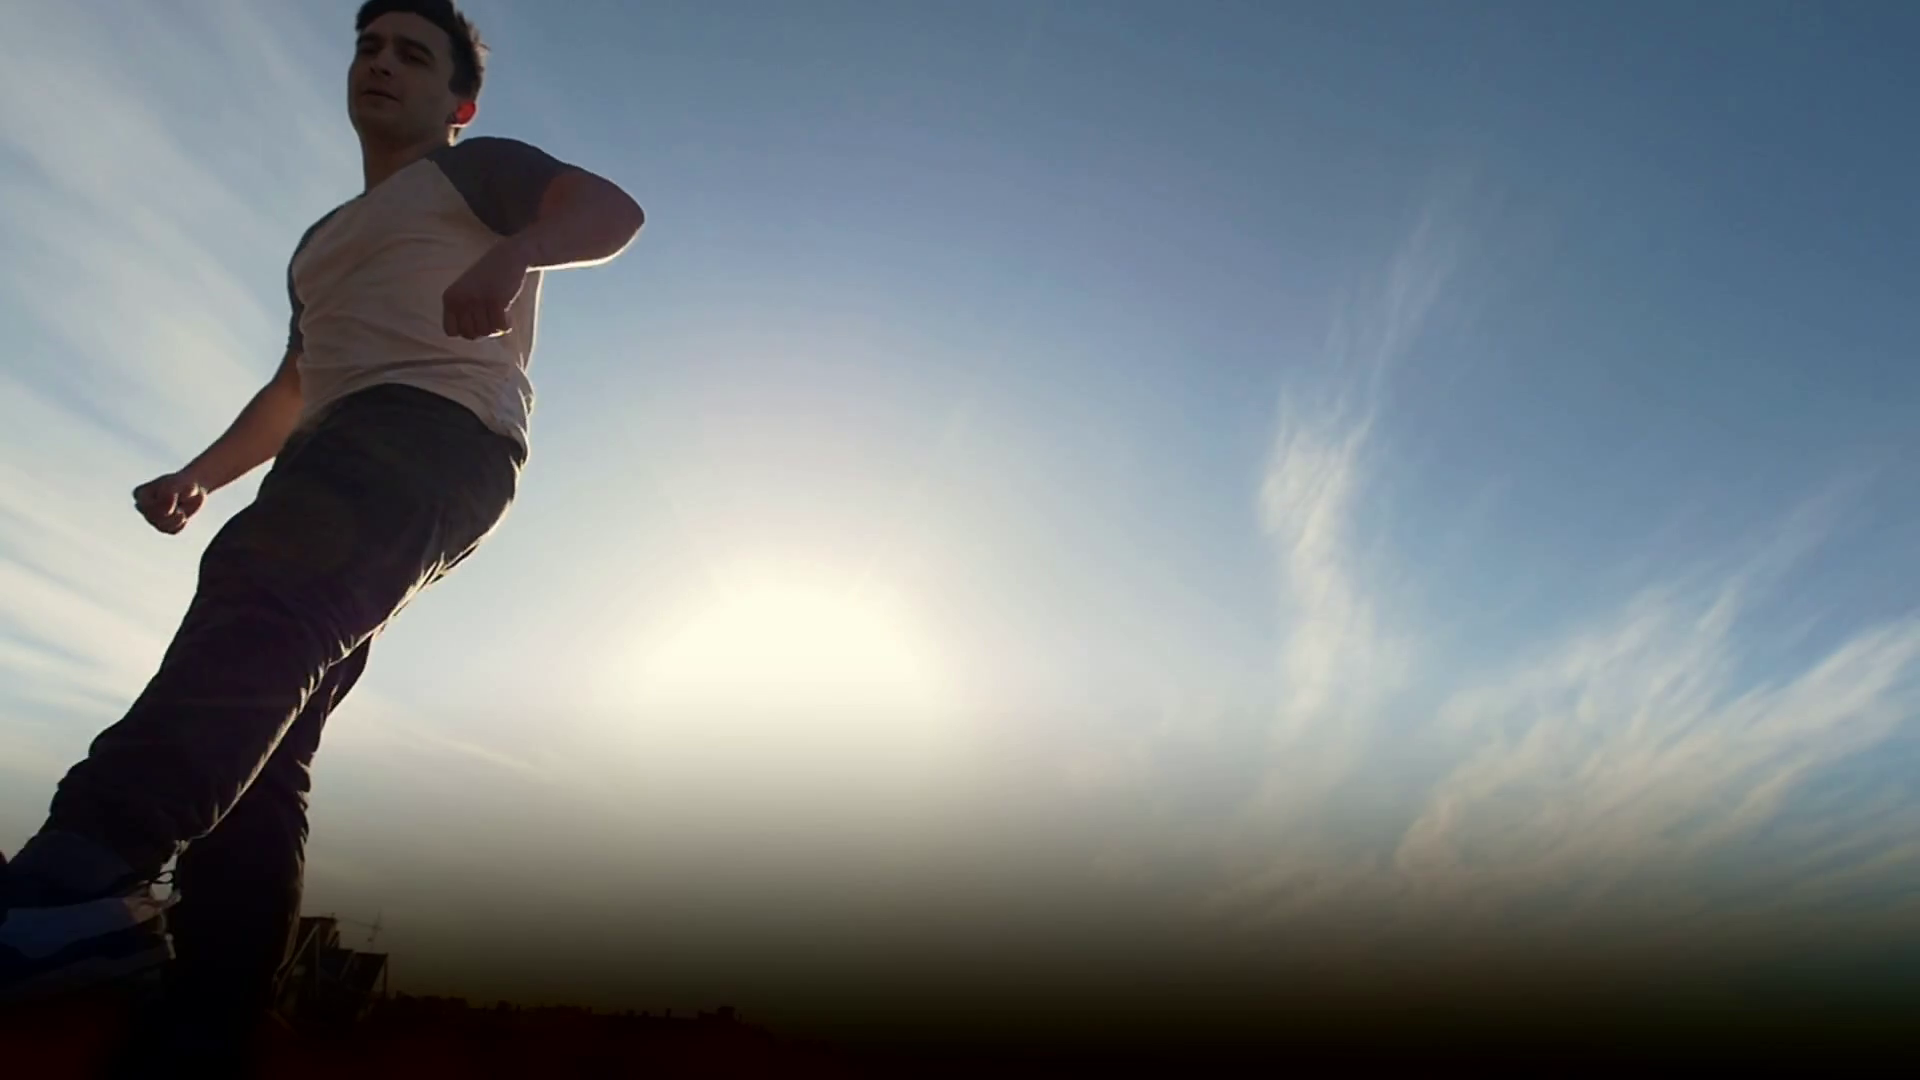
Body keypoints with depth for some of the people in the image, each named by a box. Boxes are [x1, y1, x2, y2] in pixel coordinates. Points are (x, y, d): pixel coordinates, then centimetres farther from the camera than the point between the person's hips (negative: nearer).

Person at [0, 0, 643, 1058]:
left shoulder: (474, 170, 16)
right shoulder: (326, 239, 38)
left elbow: (611, 207, -4)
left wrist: (512, 254, -24)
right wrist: (199, 475, 24)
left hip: (438, 425, -8)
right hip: (339, 465, 8)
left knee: (261, 588, -36)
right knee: (257, 741, -6)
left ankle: (91, 865, -51)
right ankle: (209, 1012, -9)